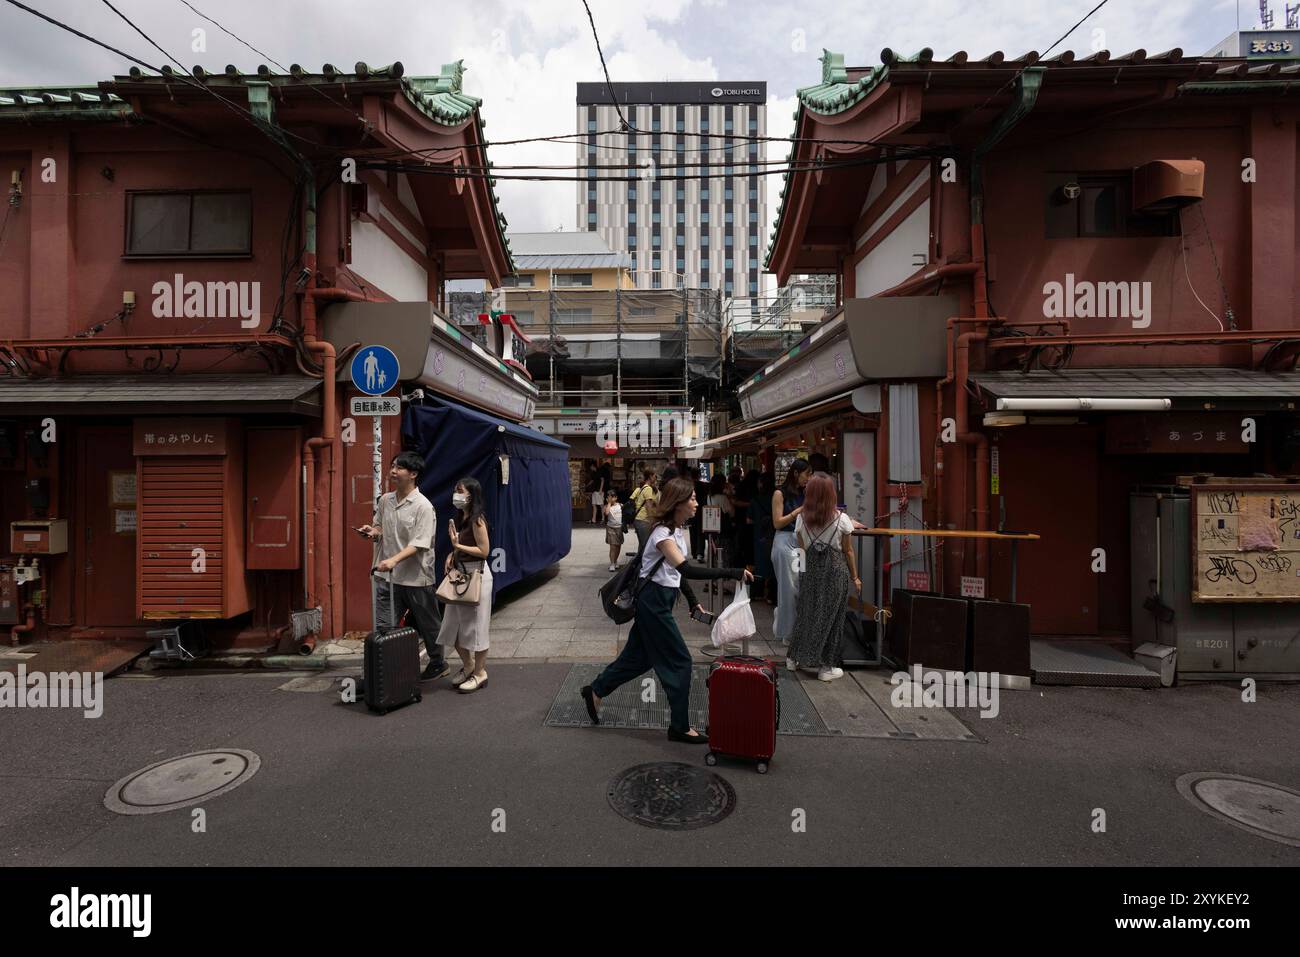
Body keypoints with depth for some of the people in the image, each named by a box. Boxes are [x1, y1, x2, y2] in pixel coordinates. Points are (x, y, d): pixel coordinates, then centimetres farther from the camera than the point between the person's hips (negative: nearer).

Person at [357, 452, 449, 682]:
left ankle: (438, 663, 31)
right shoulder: (385, 500, 6)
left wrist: (394, 559, -30)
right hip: (389, 576, 5)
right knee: (383, 627, 6)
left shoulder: (423, 506, -14)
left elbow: (419, 544, -19)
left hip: (416, 577, -5)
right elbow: (380, 531, 18)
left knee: (427, 624, 11)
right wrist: (372, 532, -5)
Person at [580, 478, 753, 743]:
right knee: (679, 661, -1)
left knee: (640, 655, 19)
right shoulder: (662, 532, -24)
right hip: (653, 600, -9)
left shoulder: (680, 529, 6)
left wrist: (693, 601, 12)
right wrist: (733, 573, -39)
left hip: (660, 600, 9)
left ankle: (595, 691, 36)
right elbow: (686, 569, -37)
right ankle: (680, 727, 15)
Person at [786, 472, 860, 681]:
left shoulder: (801, 519, -2)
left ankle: (796, 657, 27)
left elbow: (803, 548, 3)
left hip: (810, 570, 3)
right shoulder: (841, 519, -9)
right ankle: (826, 666, 17)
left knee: (807, 612, 16)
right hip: (835, 571, -3)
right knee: (831, 616, 8)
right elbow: (848, 551, -2)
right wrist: (855, 577, 7)